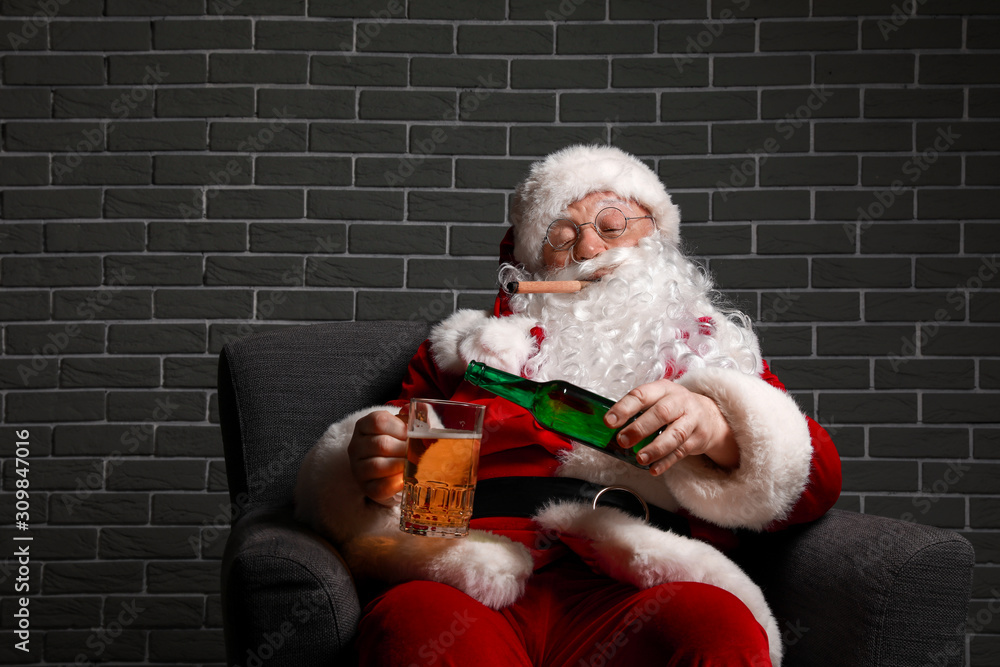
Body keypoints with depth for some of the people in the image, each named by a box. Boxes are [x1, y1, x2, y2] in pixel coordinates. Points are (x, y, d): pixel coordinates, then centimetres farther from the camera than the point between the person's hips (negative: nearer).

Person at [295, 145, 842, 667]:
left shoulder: (708, 347, 26)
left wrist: (718, 431, -12)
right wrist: (375, 474, -3)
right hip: (466, 583, 0)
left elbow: (817, 481, 10)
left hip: (632, 590, 1)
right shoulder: (472, 346, 27)